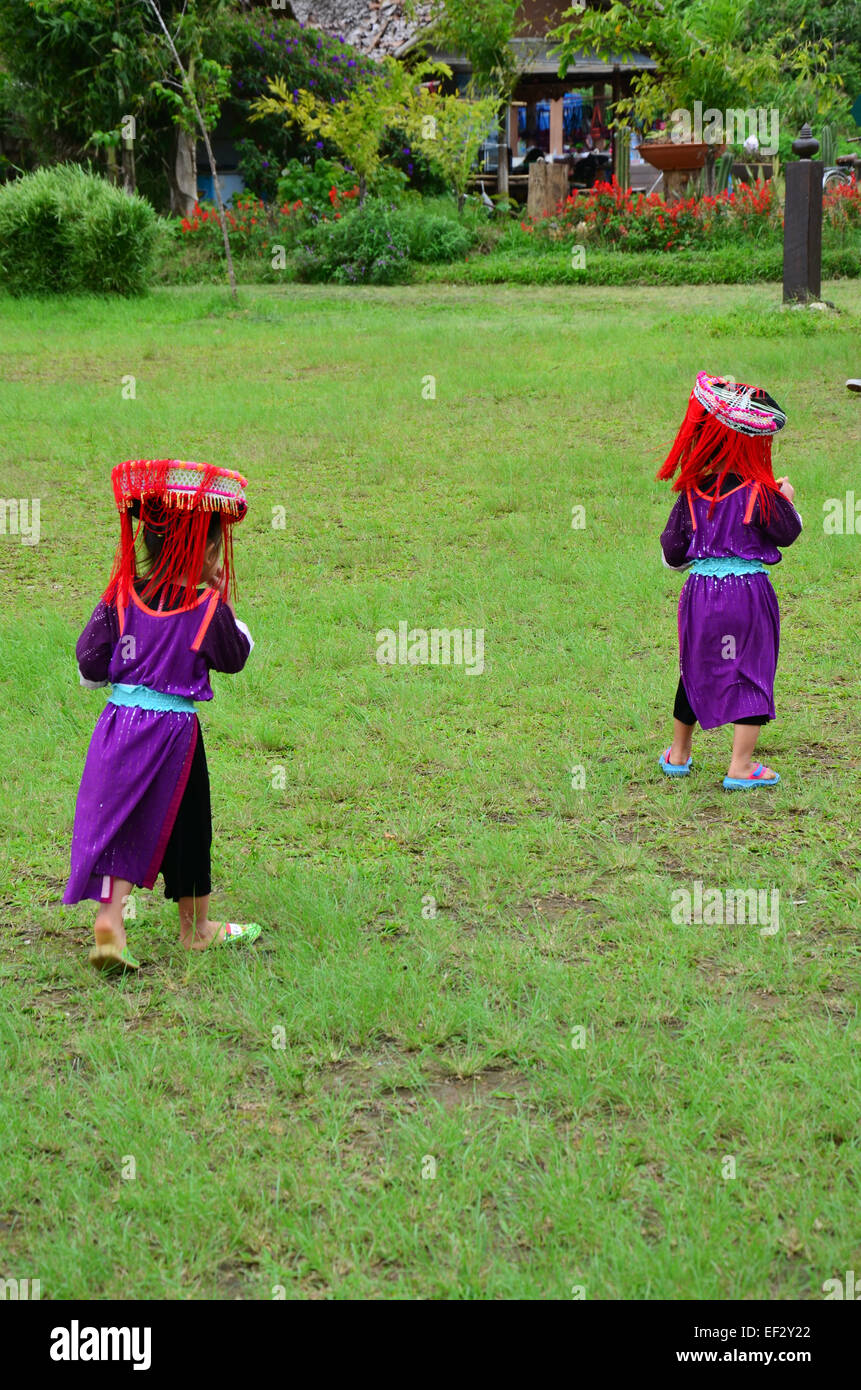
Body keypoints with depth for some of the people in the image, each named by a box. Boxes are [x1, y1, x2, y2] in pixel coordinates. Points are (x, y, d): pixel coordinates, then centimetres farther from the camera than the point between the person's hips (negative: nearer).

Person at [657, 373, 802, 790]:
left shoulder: (691, 494, -1)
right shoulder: (759, 493, -11)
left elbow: (673, 553, 2)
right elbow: (787, 534, 1)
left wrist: (677, 556, 24)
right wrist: (787, 500, 17)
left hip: (701, 589, 4)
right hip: (749, 592, -4)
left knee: (696, 670, 19)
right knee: (752, 675, 7)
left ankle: (678, 754, 32)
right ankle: (740, 767, 4)